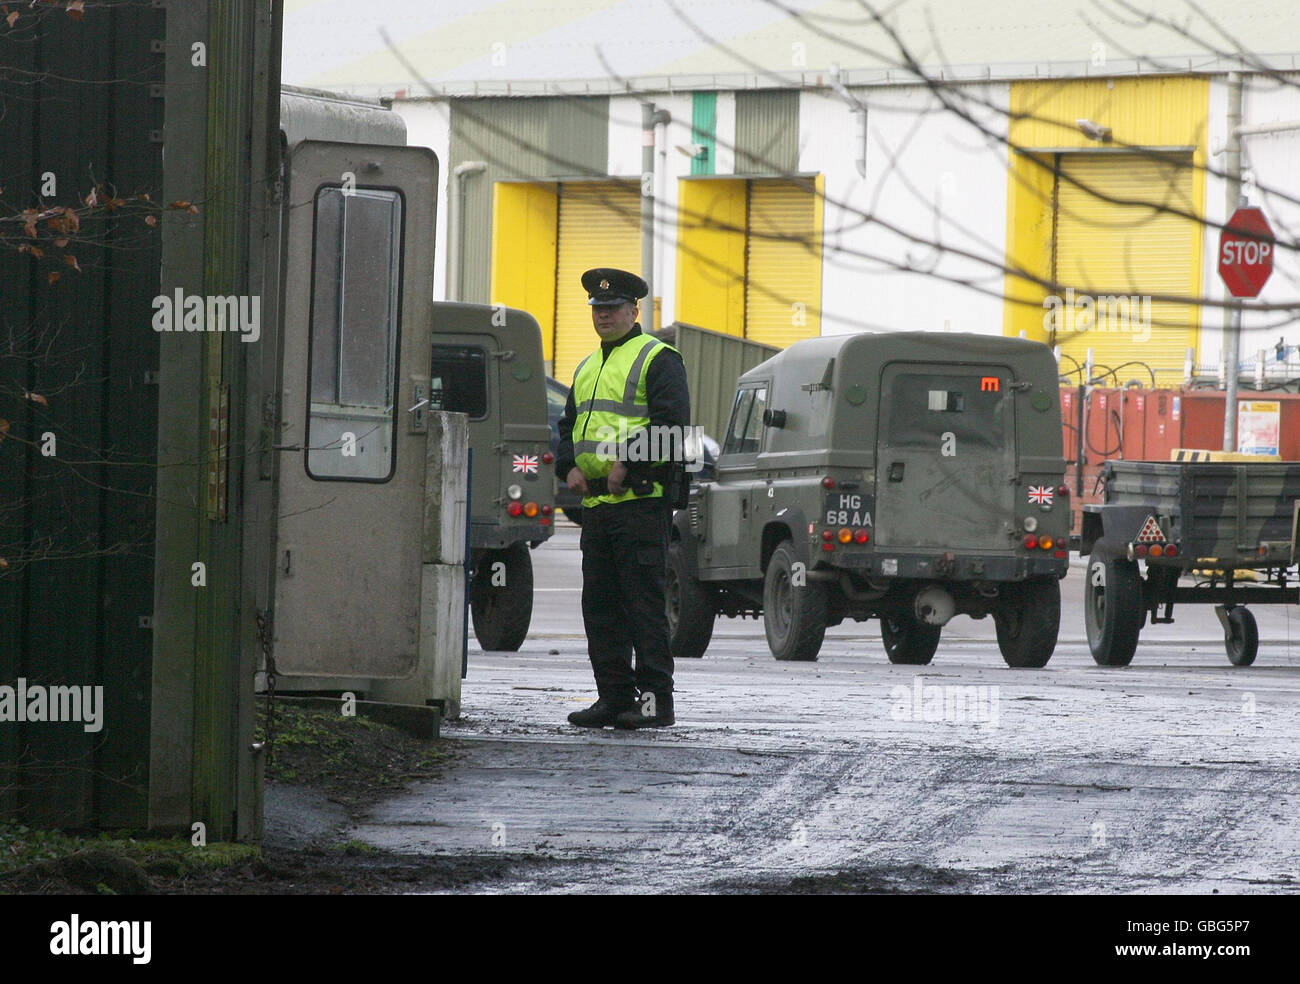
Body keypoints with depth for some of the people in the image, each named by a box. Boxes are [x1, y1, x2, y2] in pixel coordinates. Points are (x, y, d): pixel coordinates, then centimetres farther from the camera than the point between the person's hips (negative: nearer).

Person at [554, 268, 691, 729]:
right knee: (600, 604, 7)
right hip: (595, 501, 8)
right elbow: (569, 426, 27)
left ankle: (655, 699, -9)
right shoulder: (588, 368, 22)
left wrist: (626, 464, -18)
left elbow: (671, 424, -14)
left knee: (643, 602, -10)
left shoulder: (658, 359, -3)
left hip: (641, 500, -8)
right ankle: (614, 697, 12)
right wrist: (570, 467, 6)